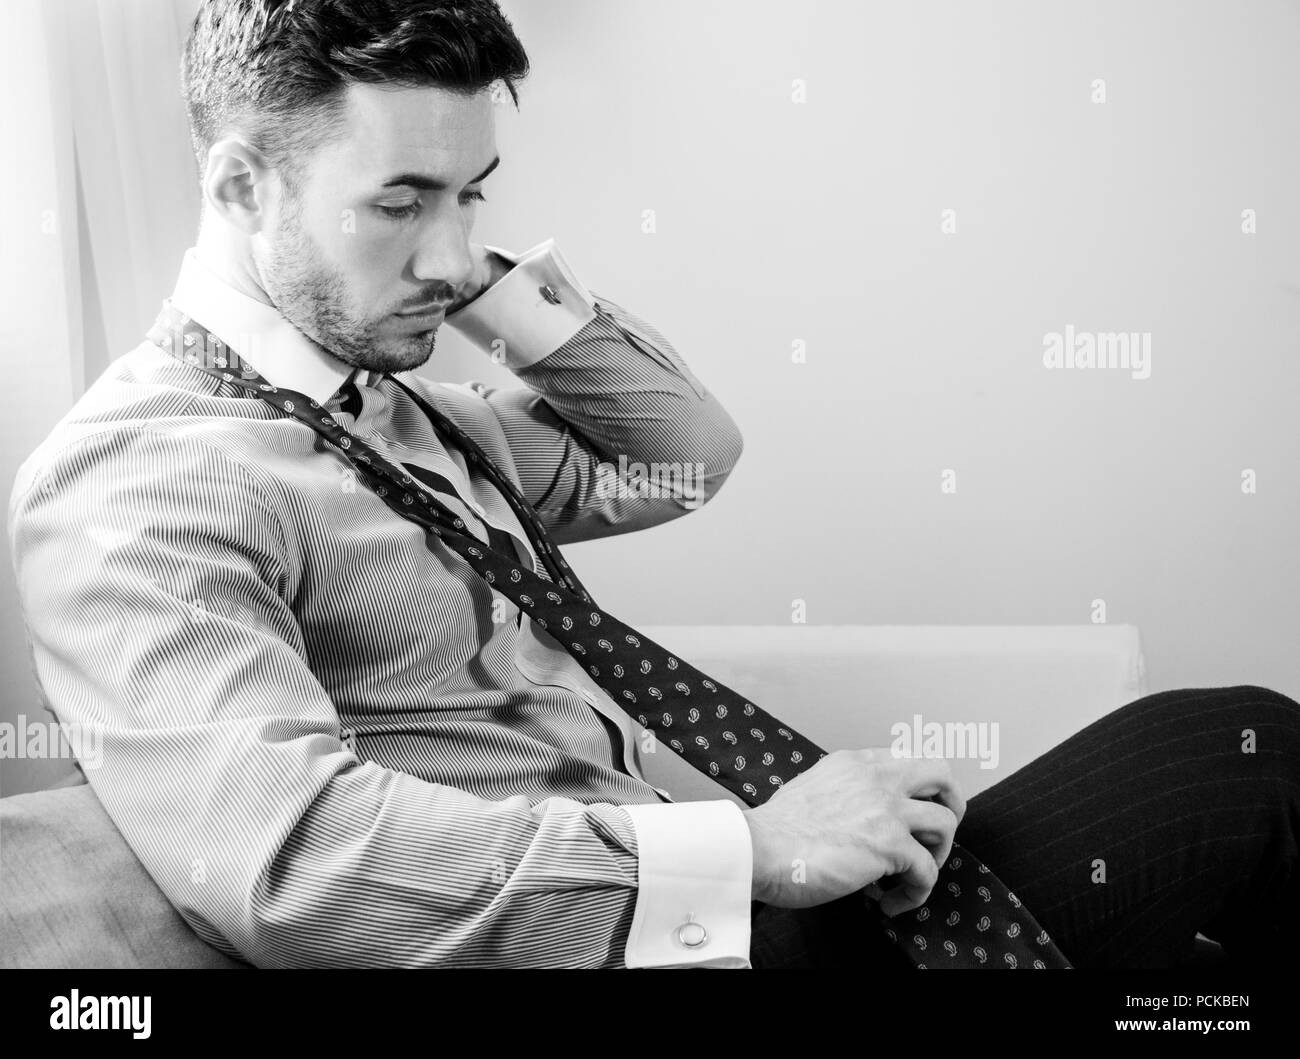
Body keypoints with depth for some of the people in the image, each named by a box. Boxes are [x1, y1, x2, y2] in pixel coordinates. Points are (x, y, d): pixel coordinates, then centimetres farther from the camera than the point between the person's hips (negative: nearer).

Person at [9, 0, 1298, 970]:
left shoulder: (395, 409, 14)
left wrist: (505, 299, 7)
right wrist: (744, 849, -26)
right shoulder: (138, 479, -14)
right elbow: (287, 855, -29)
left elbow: (686, 457, 23)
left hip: (676, 903, 9)